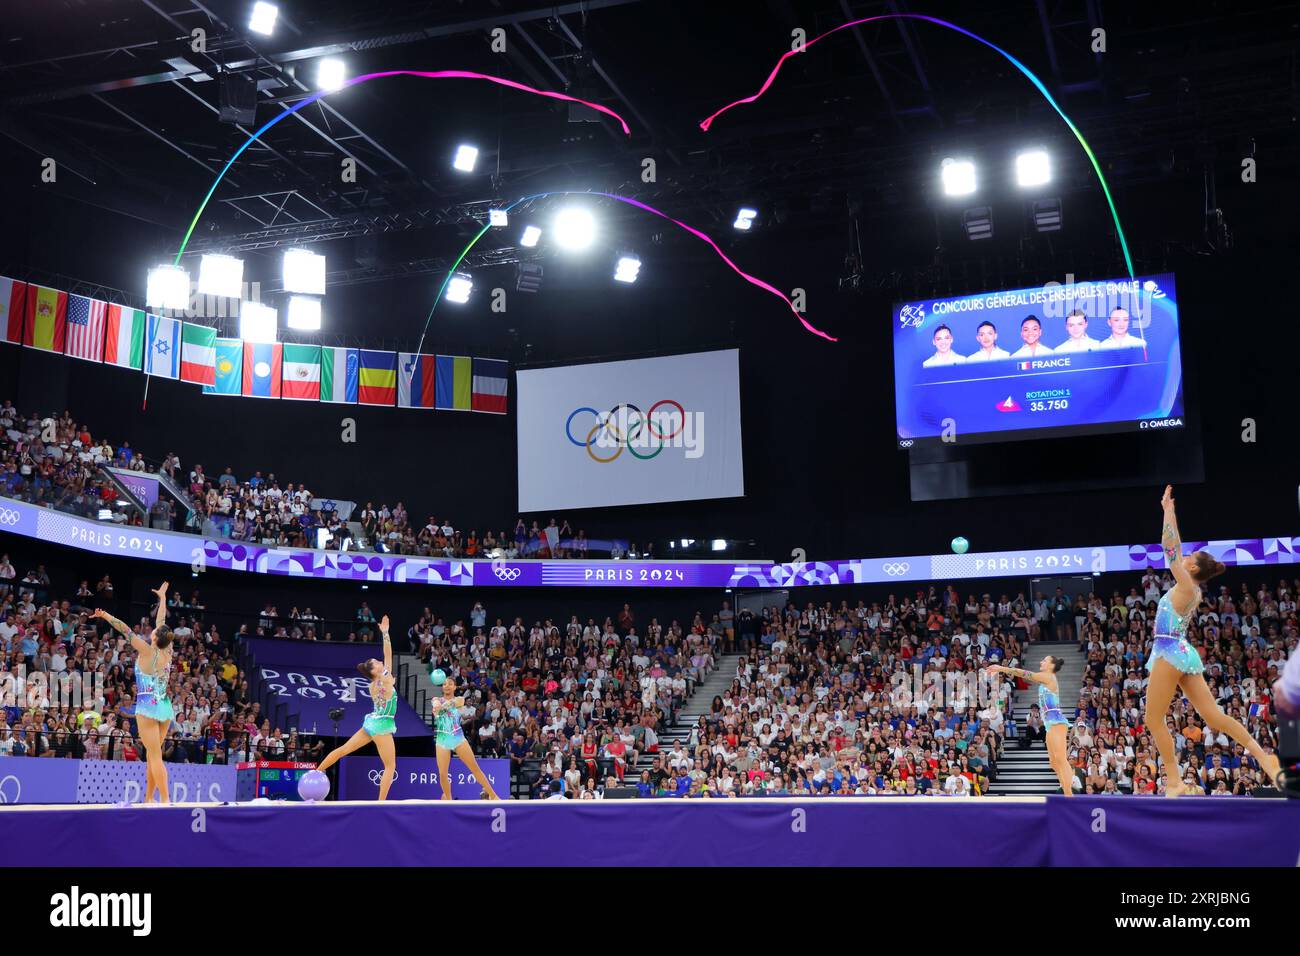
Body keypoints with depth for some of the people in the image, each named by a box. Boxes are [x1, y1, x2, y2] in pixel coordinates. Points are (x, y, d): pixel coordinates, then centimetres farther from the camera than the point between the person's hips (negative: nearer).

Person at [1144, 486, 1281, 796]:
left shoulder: (1186, 587, -9)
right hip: (1181, 653, 9)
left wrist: (1169, 511, -5)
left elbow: (1170, 548, -12)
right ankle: (1262, 756, -8)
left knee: (1154, 720, -4)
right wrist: (1169, 512, 26)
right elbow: (1175, 549, 22)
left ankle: (1174, 780, -5)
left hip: (1170, 653, -9)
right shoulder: (1190, 589, 13)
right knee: (1213, 715, 3)